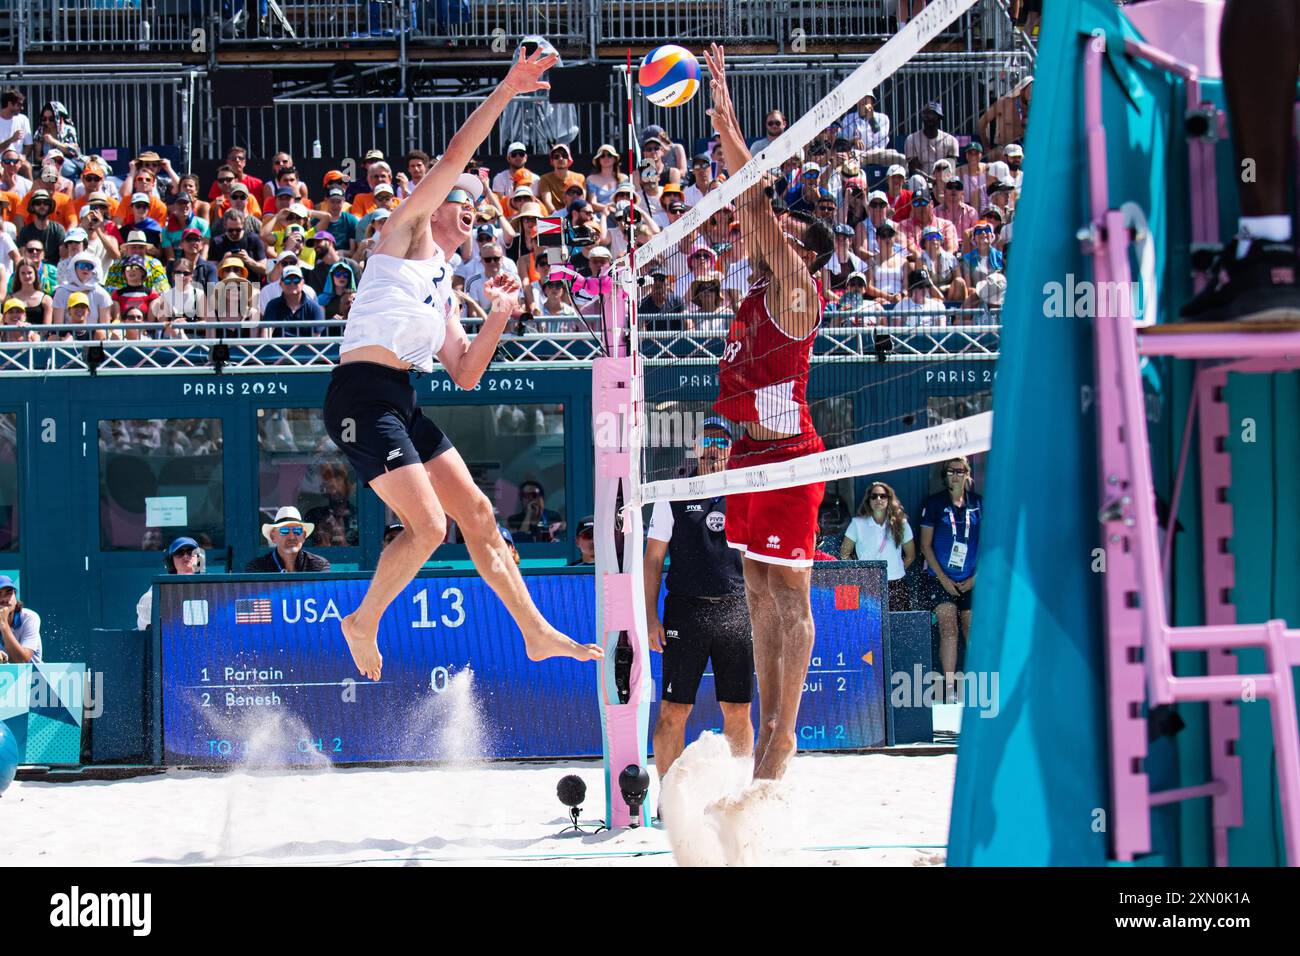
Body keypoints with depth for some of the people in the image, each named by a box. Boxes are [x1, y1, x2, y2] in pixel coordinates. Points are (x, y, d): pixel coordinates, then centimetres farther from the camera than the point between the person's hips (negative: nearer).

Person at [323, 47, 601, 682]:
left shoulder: (443, 289, 25)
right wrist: (505, 91, -8)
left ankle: (536, 632, 18)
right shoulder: (406, 232, 4)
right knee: (428, 525, -16)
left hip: (402, 406, 9)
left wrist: (500, 316, 10)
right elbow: (454, 158, -7)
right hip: (362, 396, -9)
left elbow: (464, 374, 22)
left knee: (478, 515, 10)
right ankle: (364, 624, 4)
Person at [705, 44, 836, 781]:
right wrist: (722, 107, 12)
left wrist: (732, 136, -14)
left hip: (787, 453, -9)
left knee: (790, 594, -6)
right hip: (751, 451, 9)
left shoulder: (798, 291, -7)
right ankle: (770, 730, 13)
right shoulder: (762, 285, 14)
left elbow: (758, 204, -14)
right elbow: (750, 203, 14)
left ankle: (784, 735, -7)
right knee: (760, 593, 9)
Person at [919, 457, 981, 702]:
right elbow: (926, 545, 2)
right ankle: (949, 688, -16)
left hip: (971, 581, 2)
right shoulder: (935, 503, 1)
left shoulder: (978, 504, 7)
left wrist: (975, 577, -1)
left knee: (973, 632, 3)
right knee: (948, 629, -14)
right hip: (942, 578, -2)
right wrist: (943, 578, -6)